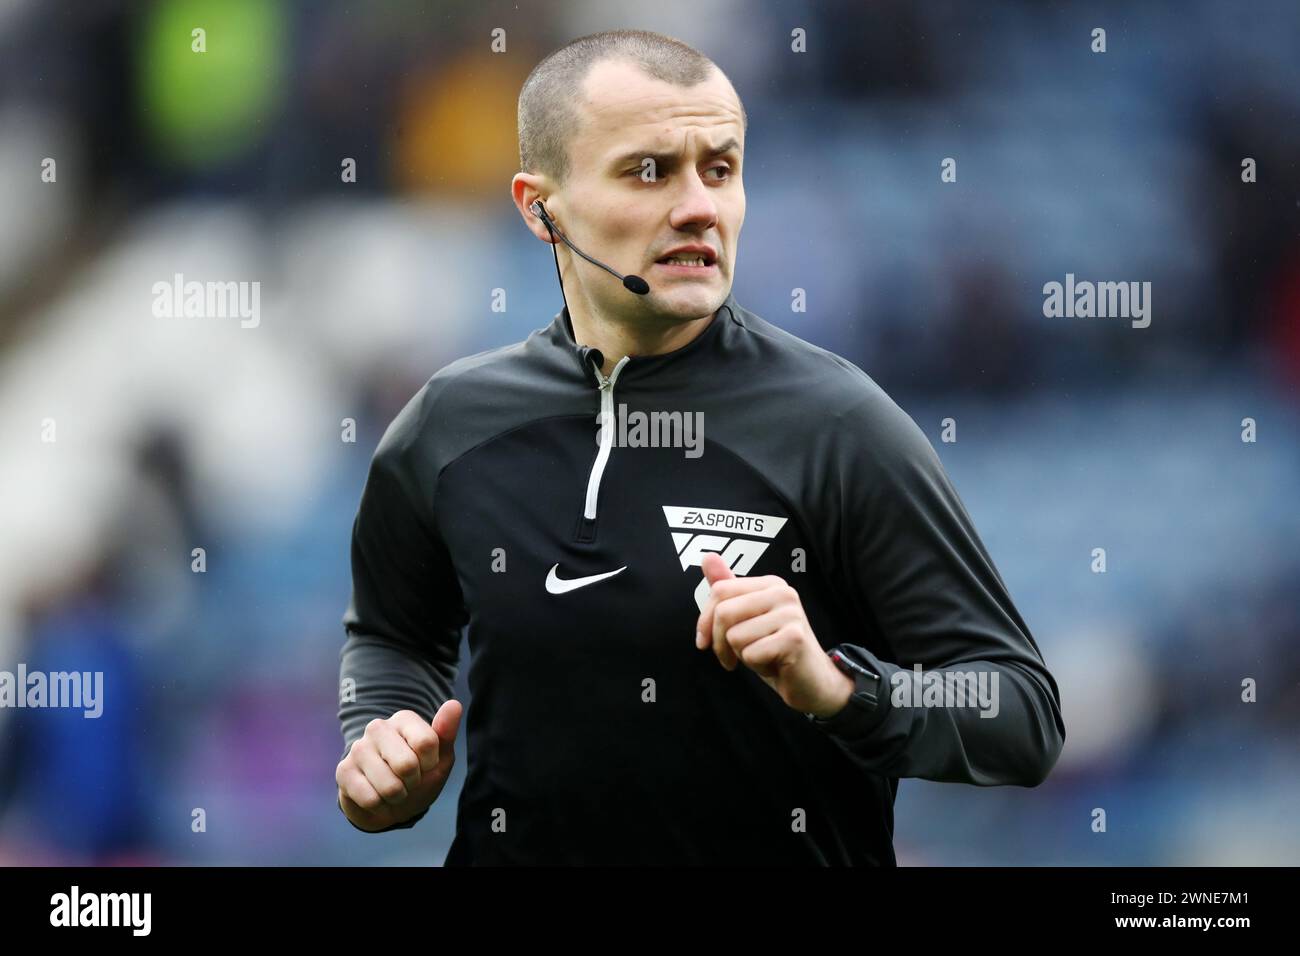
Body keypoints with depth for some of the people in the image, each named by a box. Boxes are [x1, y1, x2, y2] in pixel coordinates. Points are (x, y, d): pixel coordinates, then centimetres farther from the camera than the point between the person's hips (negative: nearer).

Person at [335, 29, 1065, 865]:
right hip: (514, 852, 3)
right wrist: (383, 756, 1)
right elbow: (394, 633, 19)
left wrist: (838, 691, -28)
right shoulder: (451, 428, -1)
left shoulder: (838, 427, -13)